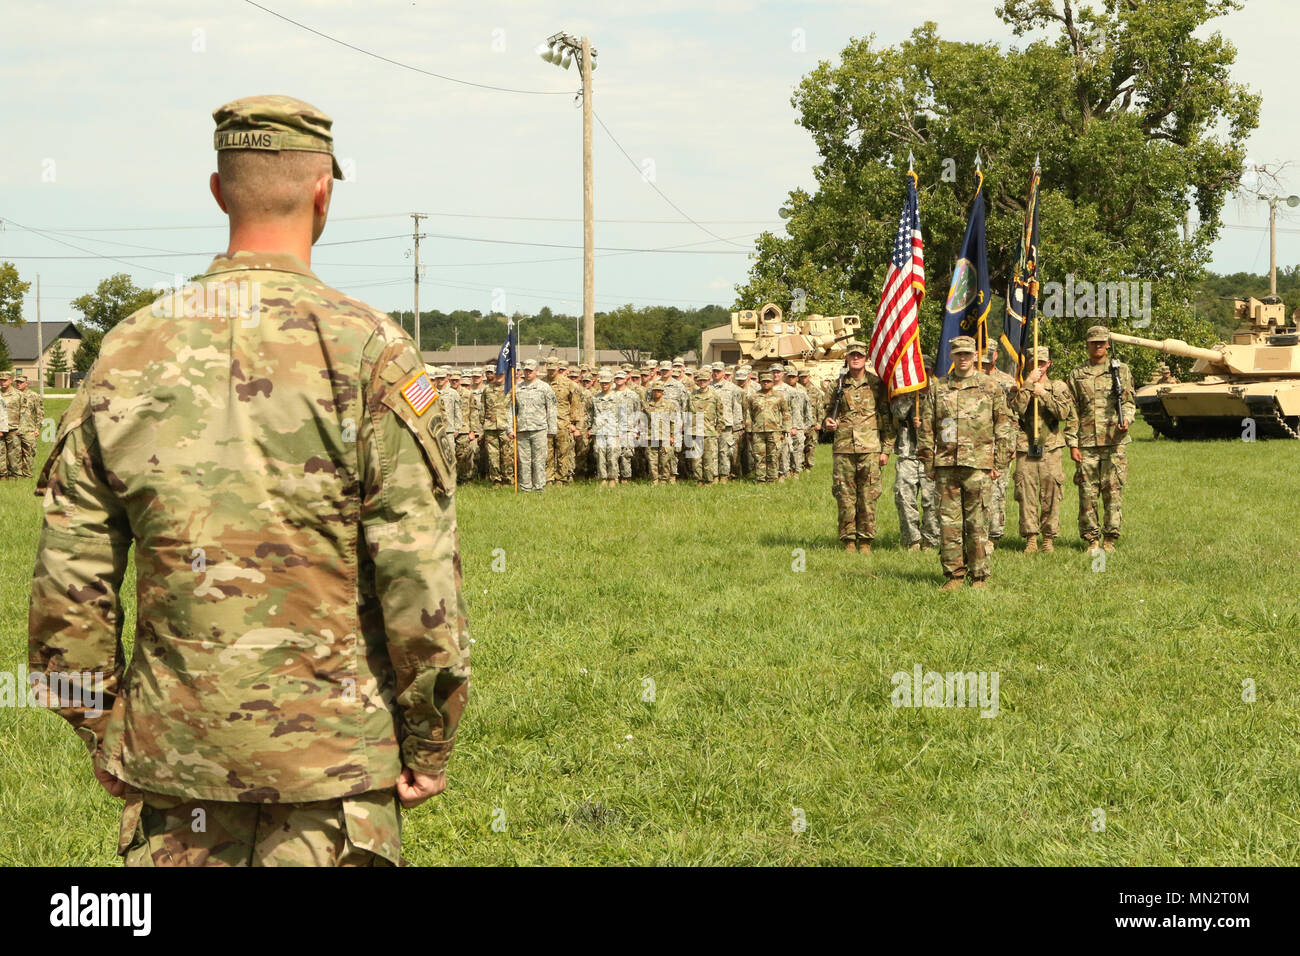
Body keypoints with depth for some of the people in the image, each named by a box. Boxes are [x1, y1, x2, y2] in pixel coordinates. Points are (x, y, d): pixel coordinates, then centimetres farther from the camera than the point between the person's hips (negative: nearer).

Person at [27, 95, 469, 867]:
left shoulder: (132, 348, 2)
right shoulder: (367, 348, -9)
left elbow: (70, 569, 4)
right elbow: (419, 571, -12)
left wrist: (101, 731, 14)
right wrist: (430, 743, -2)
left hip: (174, 750, 3)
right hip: (330, 759, -3)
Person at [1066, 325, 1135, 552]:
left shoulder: (1121, 371, 11)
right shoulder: (1077, 375, 11)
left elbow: (1129, 402, 13)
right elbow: (1071, 413, 9)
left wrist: (1126, 419, -10)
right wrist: (1073, 444, 1)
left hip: (1114, 442, 0)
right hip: (1087, 444, 1)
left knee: (1114, 491, -3)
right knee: (1087, 493, -2)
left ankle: (1110, 538, 4)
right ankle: (1091, 539, 6)